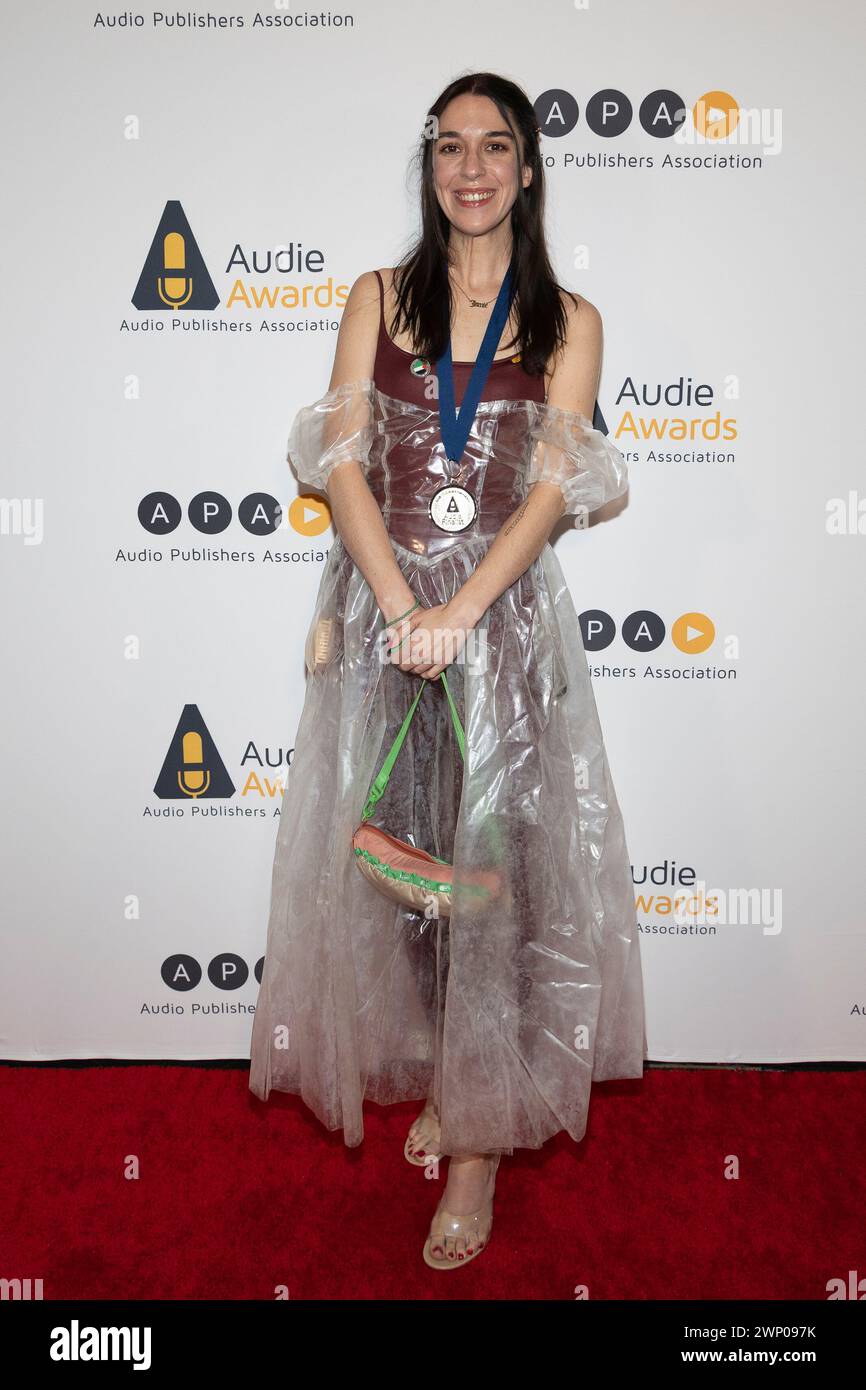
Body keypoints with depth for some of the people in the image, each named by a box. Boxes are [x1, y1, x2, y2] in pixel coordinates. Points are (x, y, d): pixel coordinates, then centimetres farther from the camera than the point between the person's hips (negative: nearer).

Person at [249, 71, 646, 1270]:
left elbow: (554, 488, -5)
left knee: (496, 856, -2)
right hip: (383, 606, 2)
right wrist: (402, 607, -15)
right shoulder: (379, 298, 10)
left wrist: (458, 611, -18)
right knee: (398, 845, 9)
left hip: (507, 612, -2)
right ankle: (434, 1073, 29)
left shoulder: (567, 321, 6)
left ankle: (482, 1137, 11)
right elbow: (341, 459, -1)